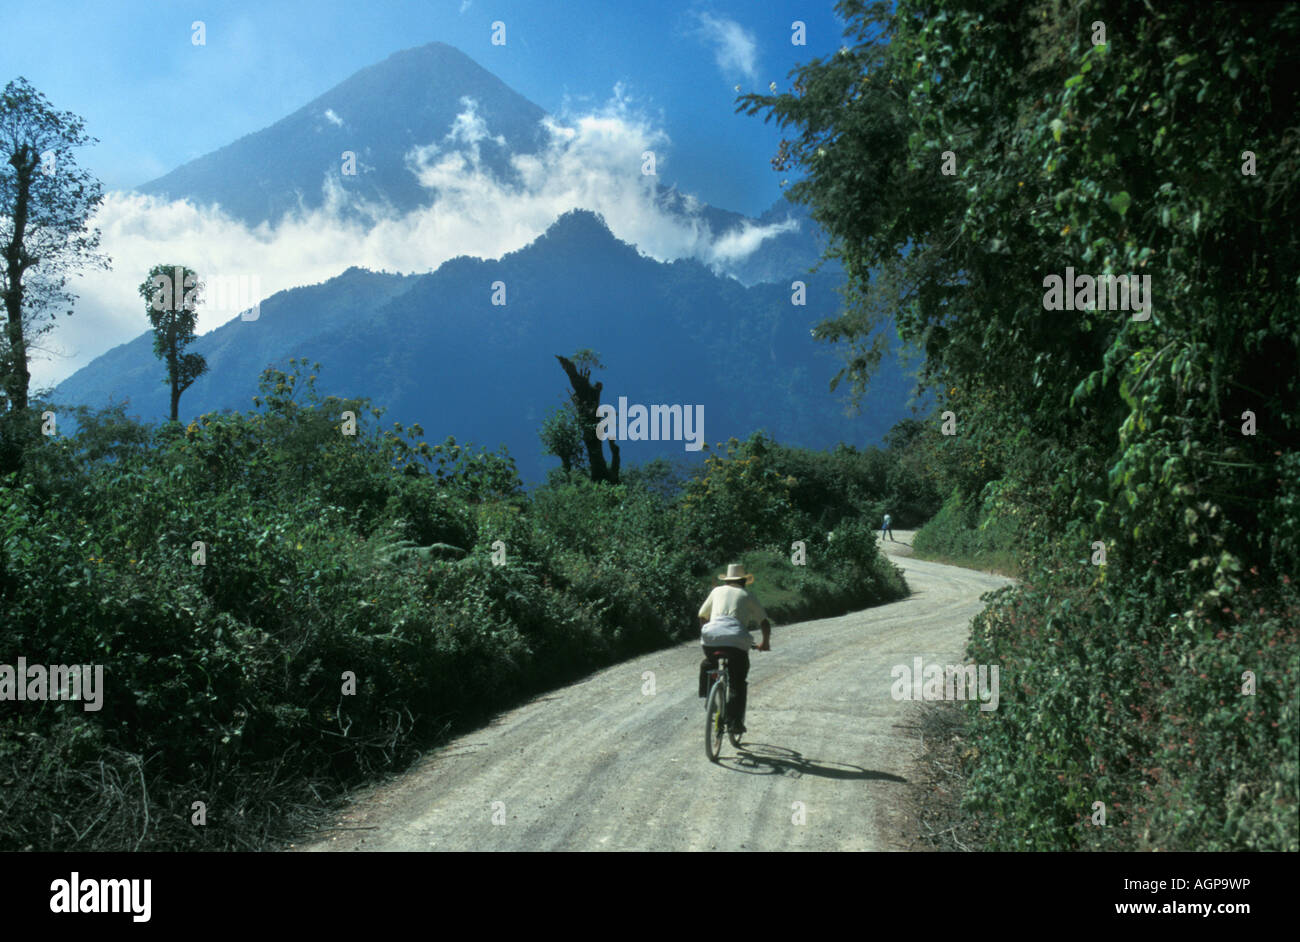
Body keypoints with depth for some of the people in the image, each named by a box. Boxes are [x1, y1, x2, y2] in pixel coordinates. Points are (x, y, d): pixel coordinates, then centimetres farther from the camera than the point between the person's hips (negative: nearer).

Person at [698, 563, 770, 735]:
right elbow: (765, 623, 17)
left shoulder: (717, 591, 24)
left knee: (708, 664, 34)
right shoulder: (747, 596, 19)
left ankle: (707, 696, 23)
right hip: (736, 640, -2)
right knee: (739, 682, 11)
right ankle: (735, 721, 2)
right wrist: (765, 643, 32)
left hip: (711, 636, 2)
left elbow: (702, 617, 31)